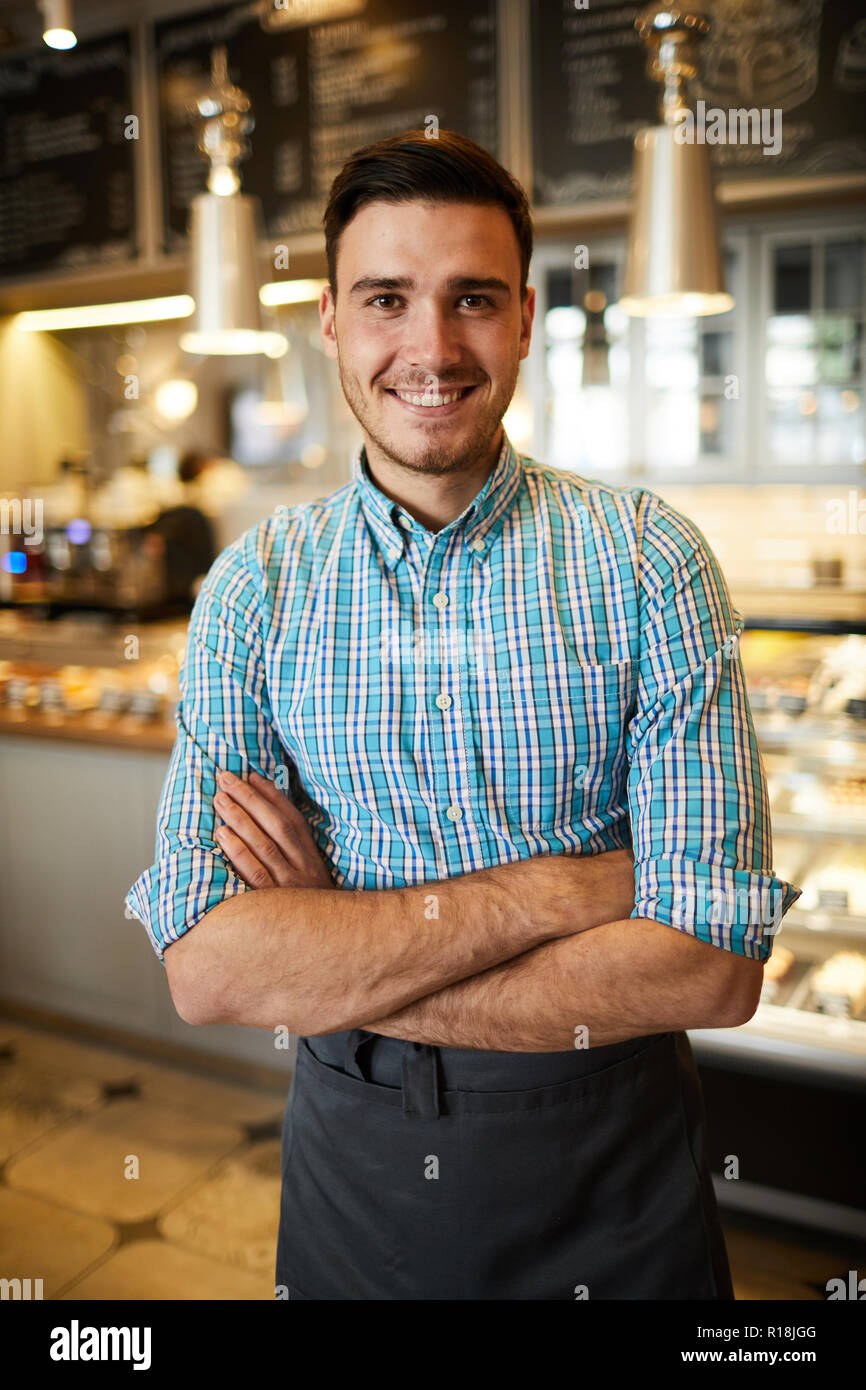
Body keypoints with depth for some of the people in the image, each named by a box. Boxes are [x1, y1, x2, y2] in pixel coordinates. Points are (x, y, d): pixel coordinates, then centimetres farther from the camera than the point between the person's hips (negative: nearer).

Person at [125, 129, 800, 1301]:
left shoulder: (651, 559, -12)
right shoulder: (256, 586, -7)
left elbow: (716, 968, -19)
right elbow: (204, 969, -17)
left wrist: (328, 961, -19)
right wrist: (566, 883, -23)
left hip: (614, 1161, -1)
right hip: (354, 1157, 2)